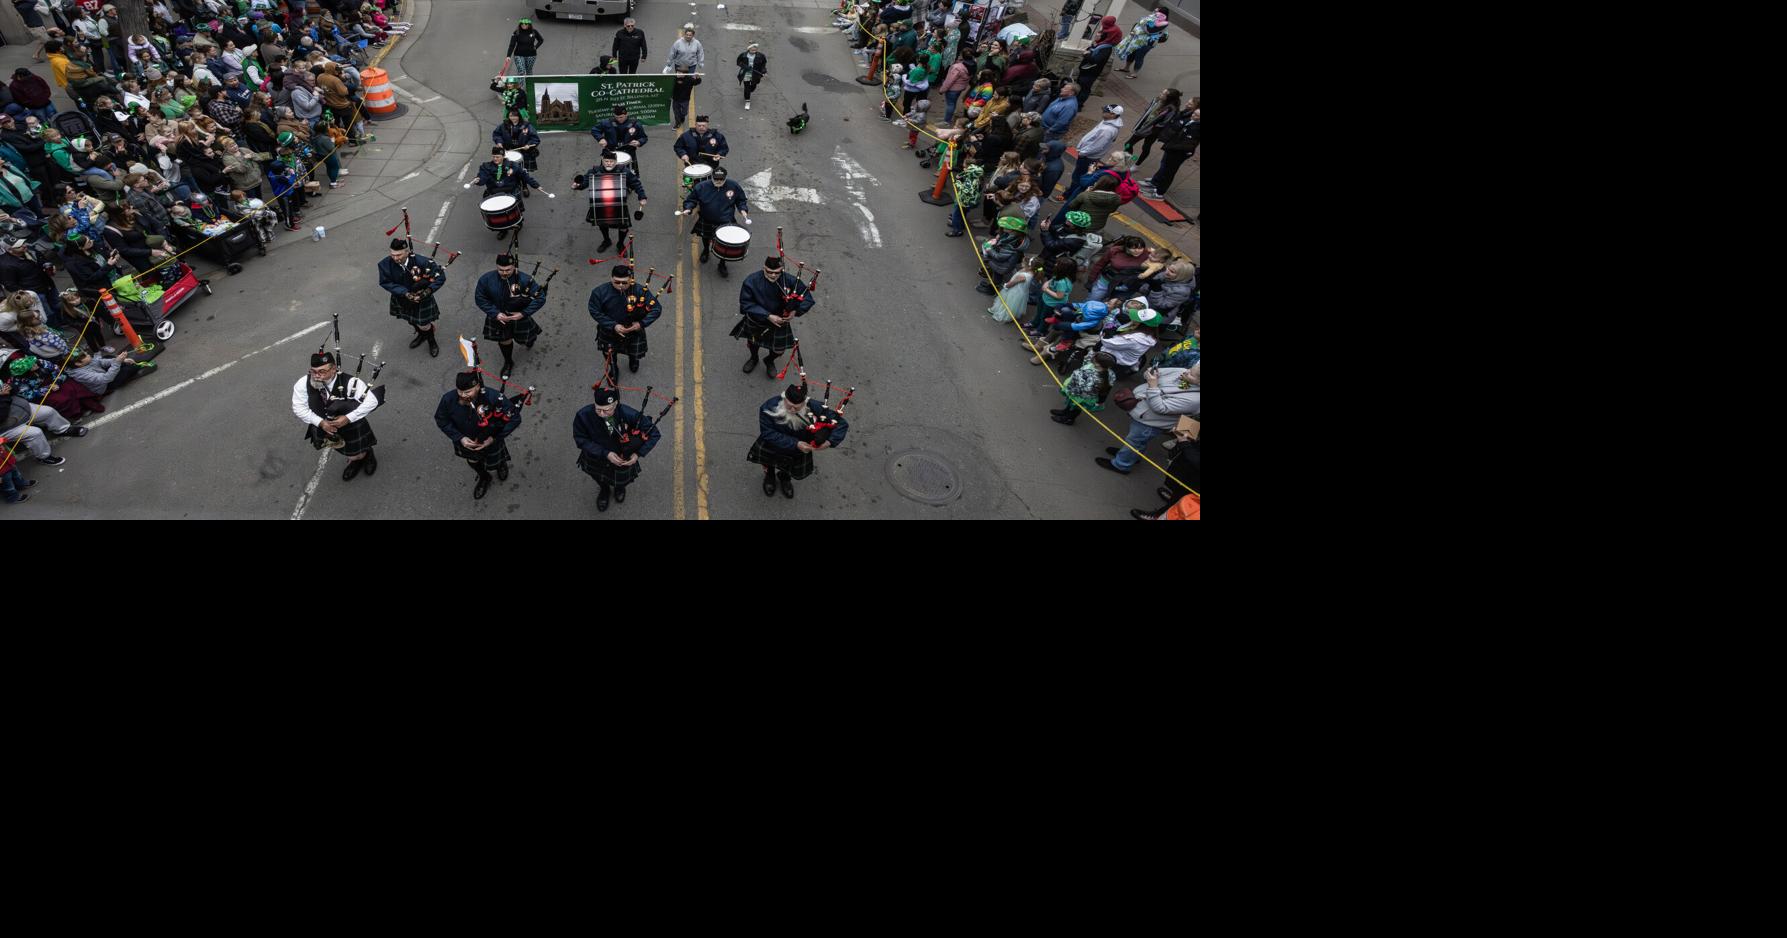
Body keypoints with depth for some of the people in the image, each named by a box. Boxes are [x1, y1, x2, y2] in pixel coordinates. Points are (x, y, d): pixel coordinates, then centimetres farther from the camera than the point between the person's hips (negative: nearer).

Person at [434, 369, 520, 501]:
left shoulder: (493, 398, -39)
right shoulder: (448, 399, -31)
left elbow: (515, 418, -27)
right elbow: (441, 420, -11)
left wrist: (494, 438, -27)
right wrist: (459, 438, -22)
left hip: (491, 442, -2)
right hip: (466, 442, 2)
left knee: (493, 464, 28)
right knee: (473, 462, 32)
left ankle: (502, 464, 66)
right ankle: (484, 478, 66)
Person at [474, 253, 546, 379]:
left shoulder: (525, 280, -28)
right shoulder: (486, 280, -19)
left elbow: (540, 298, -23)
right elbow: (480, 299, -8)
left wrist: (523, 313, -26)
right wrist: (495, 313, -21)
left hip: (519, 317, -2)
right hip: (498, 317, 2)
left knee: (525, 339, 20)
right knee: (504, 341, 19)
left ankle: (530, 338, 59)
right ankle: (508, 363, 45)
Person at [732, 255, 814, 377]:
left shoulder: (790, 281, -28)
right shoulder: (752, 281, -30)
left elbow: (808, 298, -18)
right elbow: (746, 303, -24)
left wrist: (795, 311, -35)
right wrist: (768, 316, -31)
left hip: (780, 322, 0)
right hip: (756, 321, 0)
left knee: (779, 349, 18)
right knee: (752, 342, 27)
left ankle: (769, 361, 55)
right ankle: (754, 358, 63)